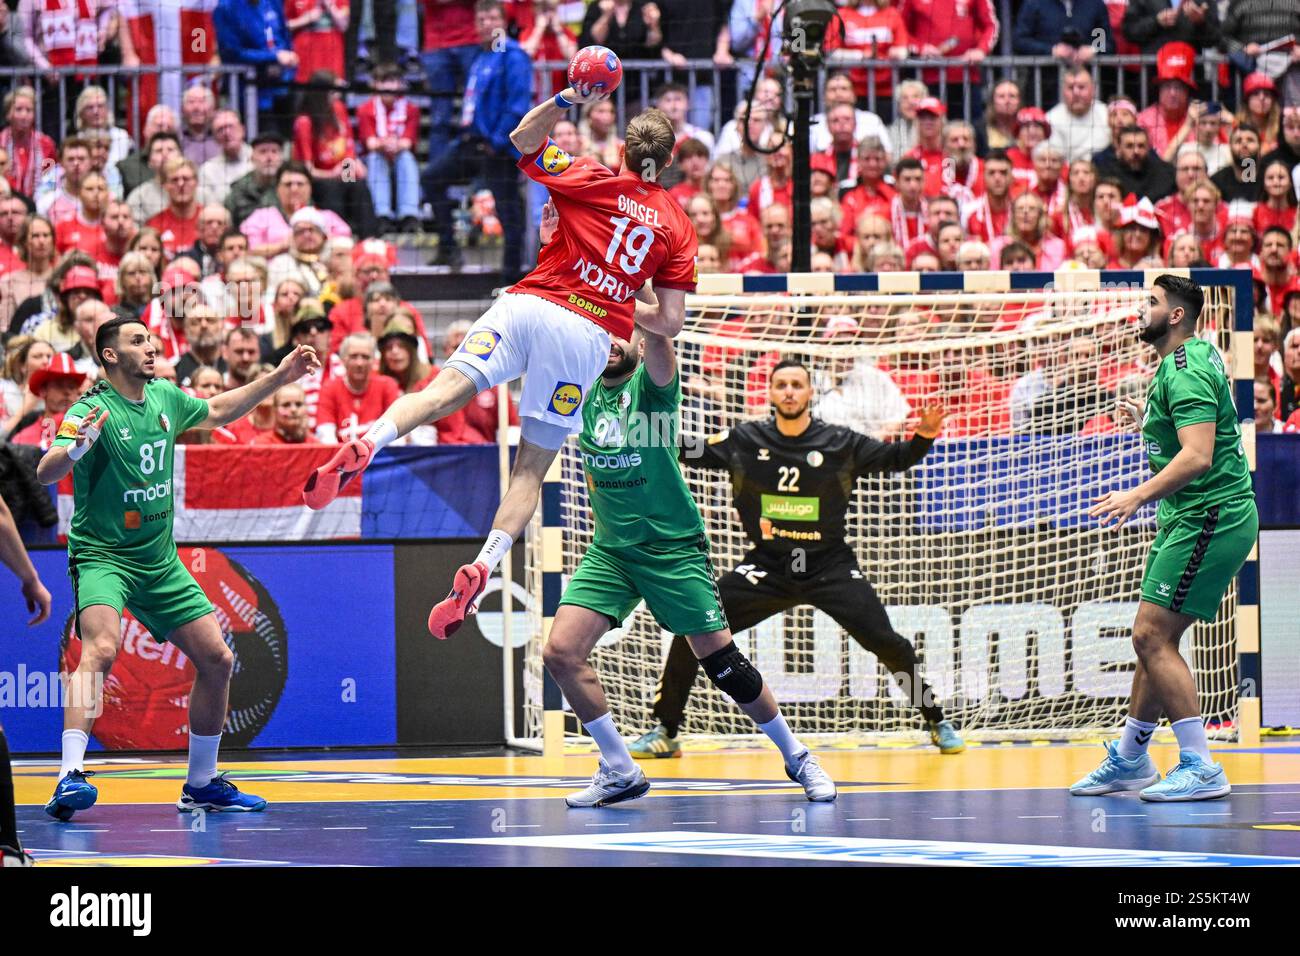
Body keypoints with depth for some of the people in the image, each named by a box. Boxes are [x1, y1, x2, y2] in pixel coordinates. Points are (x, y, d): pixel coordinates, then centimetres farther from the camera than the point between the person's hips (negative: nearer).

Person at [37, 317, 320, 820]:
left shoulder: (165, 398, 6)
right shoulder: (92, 411, -15)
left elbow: (217, 411, 27)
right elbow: (46, 473, -29)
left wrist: (279, 377, 23)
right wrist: (74, 449, -50)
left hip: (160, 561, 7)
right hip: (101, 555, -7)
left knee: (217, 659, 4)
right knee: (102, 648, -32)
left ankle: (201, 784, 19)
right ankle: (70, 778, -39)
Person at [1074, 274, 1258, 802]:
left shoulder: (1186, 372, -17)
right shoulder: (1197, 357, 15)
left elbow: (1198, 456, -30)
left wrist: (1139, 496, -36)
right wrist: (1151, 422, 34)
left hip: (1209, 518, -11)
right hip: (1191, 519, 11)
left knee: (1152, 637, -14)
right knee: (1154, 637, 15)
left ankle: (1201, 768, -14)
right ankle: (1129, 760, 26)